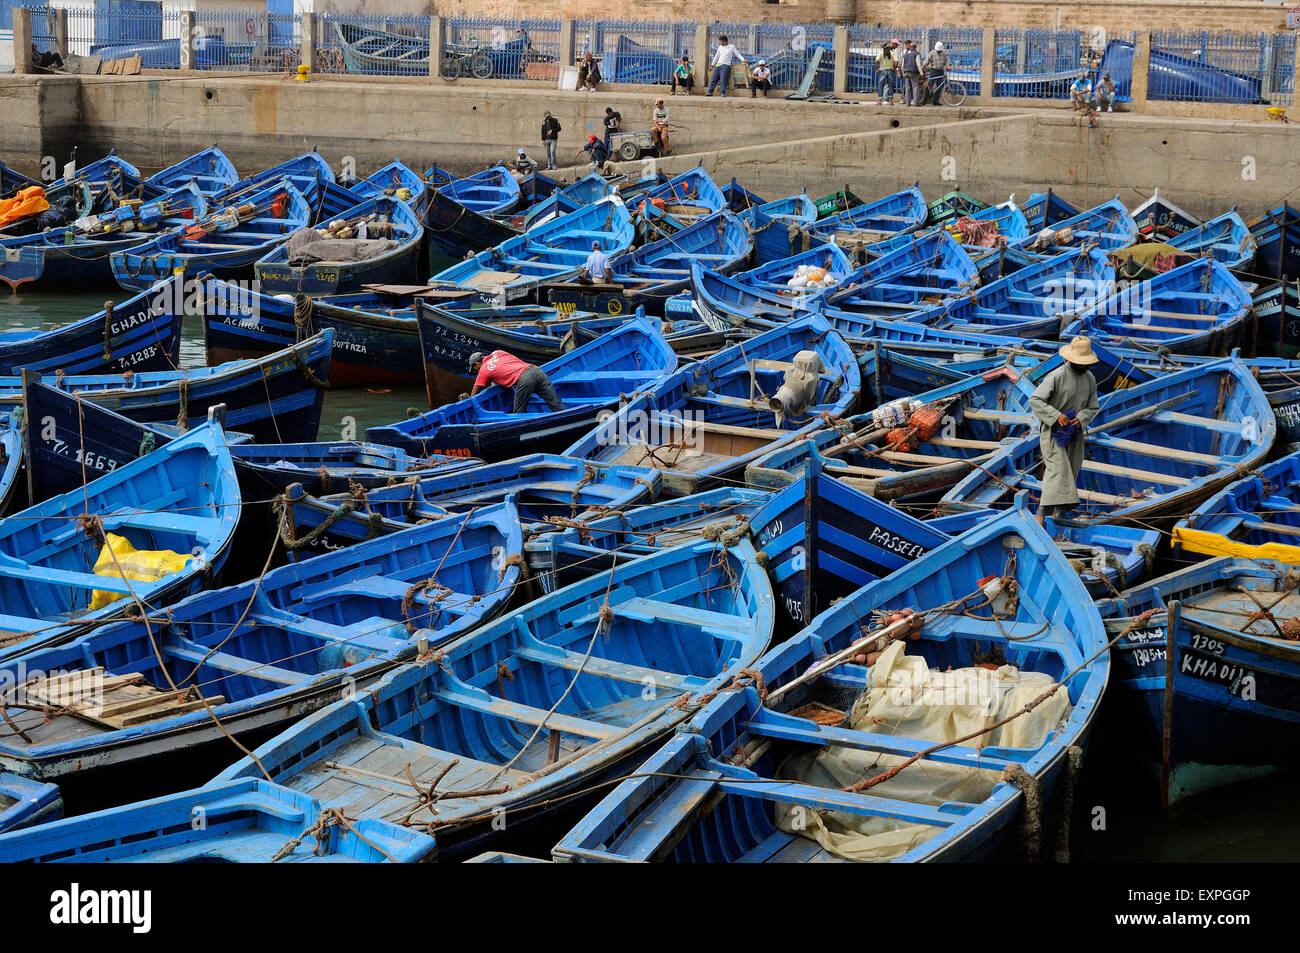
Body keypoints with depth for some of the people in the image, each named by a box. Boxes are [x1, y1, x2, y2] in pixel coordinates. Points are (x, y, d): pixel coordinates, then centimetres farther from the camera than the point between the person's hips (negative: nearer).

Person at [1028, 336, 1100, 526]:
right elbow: (1035, 400, -15)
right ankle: (1041, 515, -25)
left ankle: (1055, 517, 14)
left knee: (1069, 475, 6)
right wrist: (1056, 416, -25)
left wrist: (1081, 419, -10)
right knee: (1057, 469, -21)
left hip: (1074, 433, 7)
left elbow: (1092, 408, 12)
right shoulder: (1056, 377, -13)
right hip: (1052, 431, -7)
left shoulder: (1090, 379, 7)